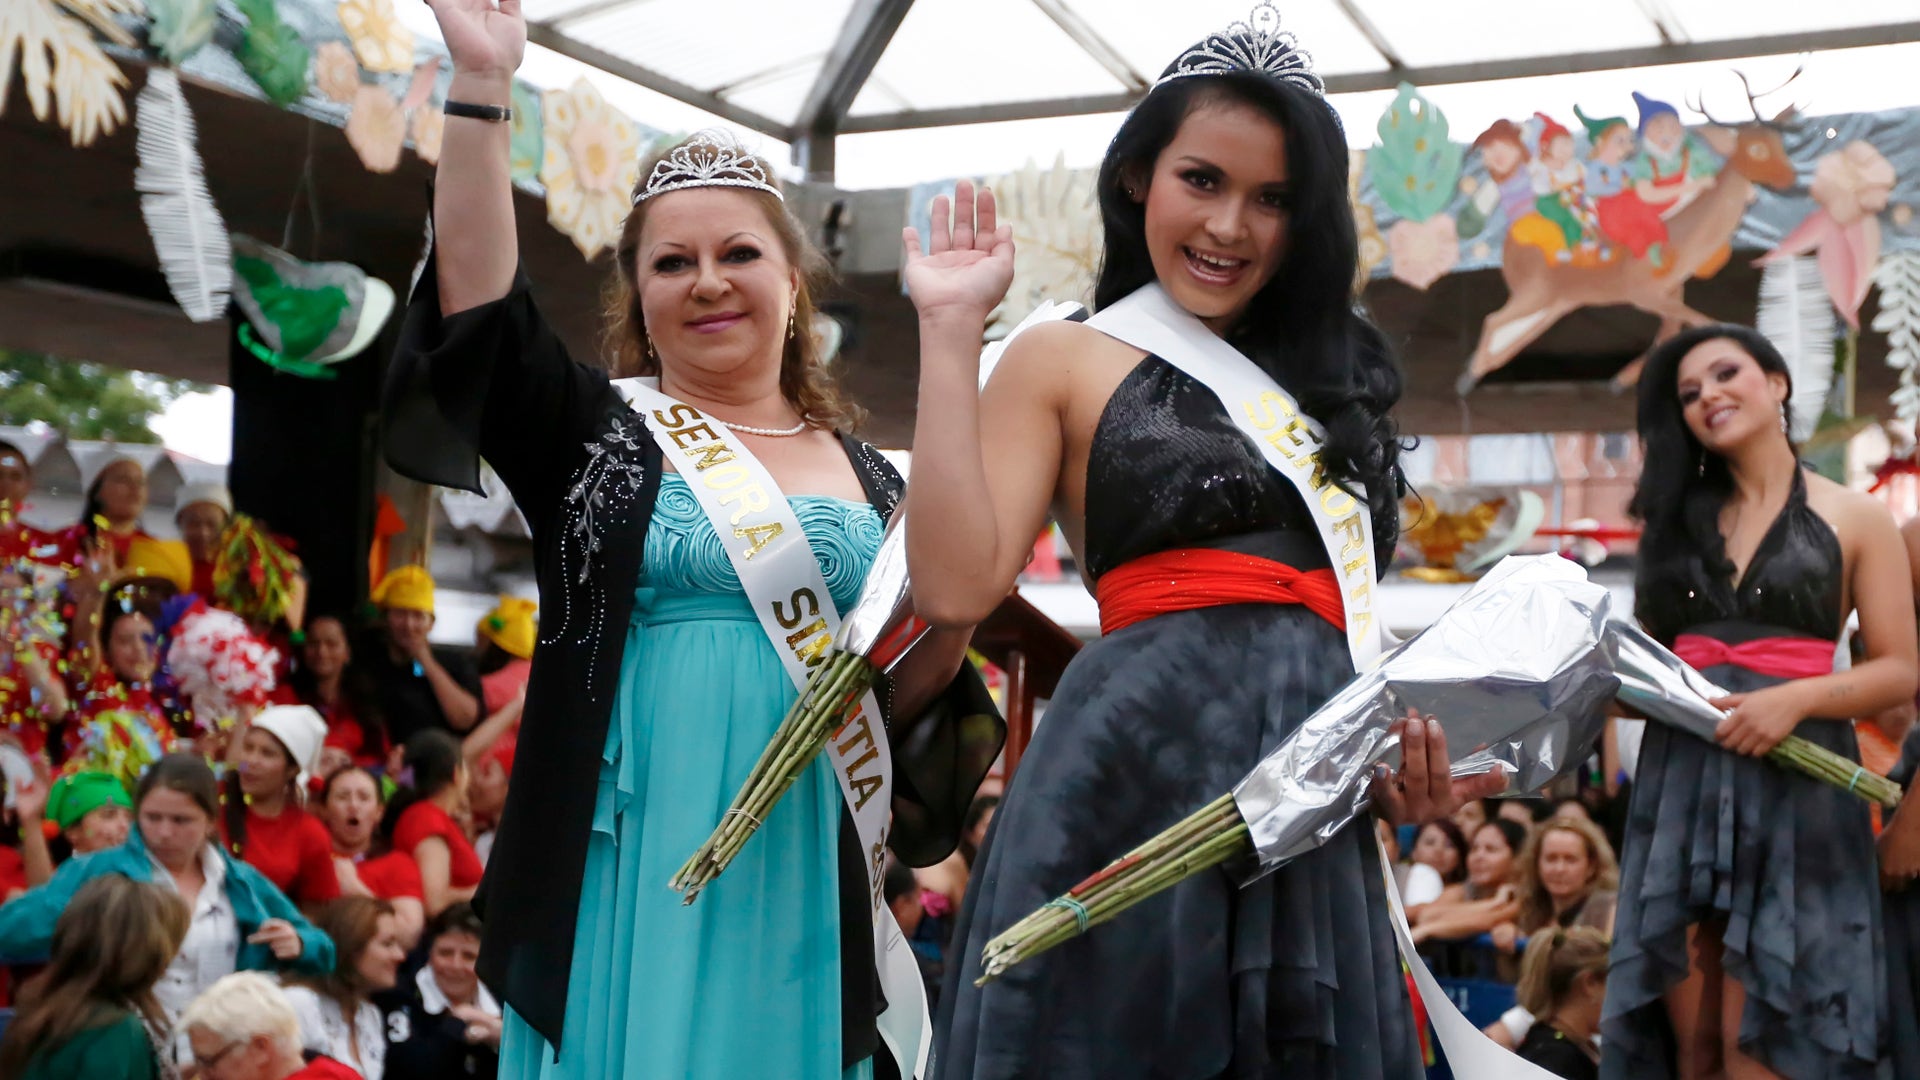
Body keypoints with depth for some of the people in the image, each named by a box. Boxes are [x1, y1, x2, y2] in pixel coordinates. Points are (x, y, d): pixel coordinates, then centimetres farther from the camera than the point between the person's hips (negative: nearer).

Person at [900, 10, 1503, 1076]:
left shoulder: (1323, 376, 19)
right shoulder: (1066, 361, 3)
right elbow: (954, 585, -10)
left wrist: (1405, 753, 4)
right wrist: (951, 330, -8)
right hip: (1130, 782, -5)